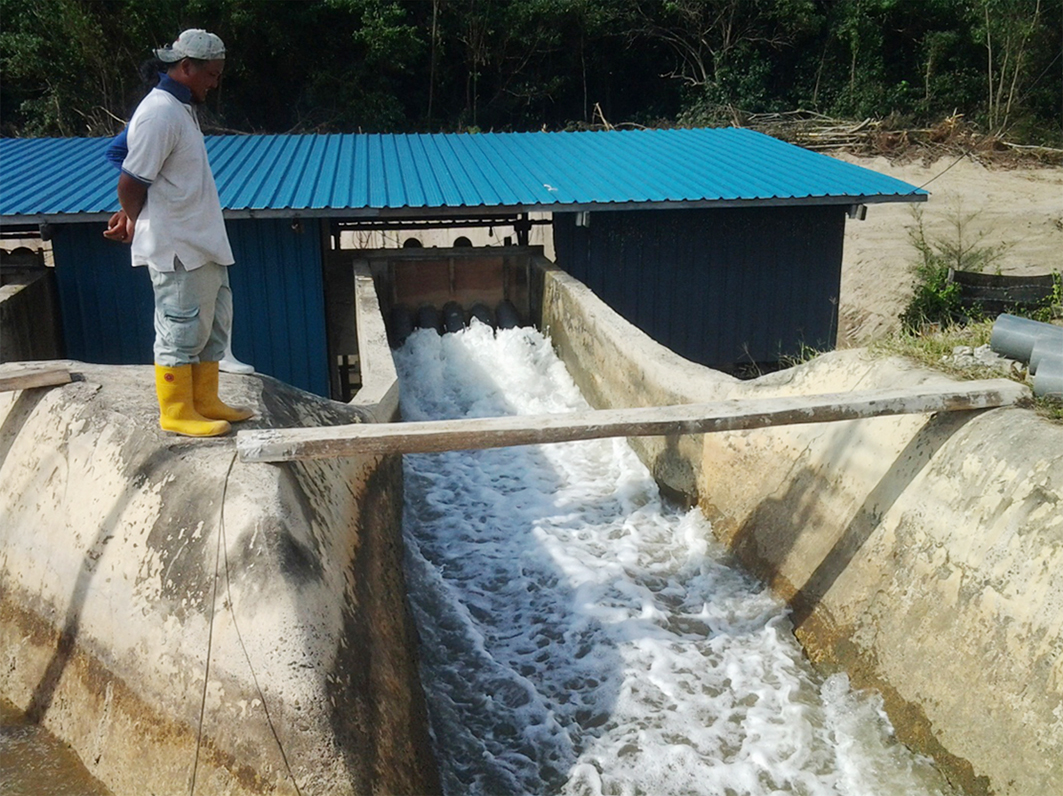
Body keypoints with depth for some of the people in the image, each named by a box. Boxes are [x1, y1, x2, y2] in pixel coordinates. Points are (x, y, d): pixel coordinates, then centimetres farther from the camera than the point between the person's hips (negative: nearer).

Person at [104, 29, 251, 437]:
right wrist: (135, 223, 1)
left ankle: (205, 401, 26)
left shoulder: (182, 108, 13)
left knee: (214, 322, 15)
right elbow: (130, 182, -17)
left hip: (202, 243, 10)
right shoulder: (160, 114, -18)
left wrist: (131, 218, 15)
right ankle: (177, 413, 12)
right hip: (176, 249, -10)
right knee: (181, 330, 0)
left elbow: (120, 151, 21)